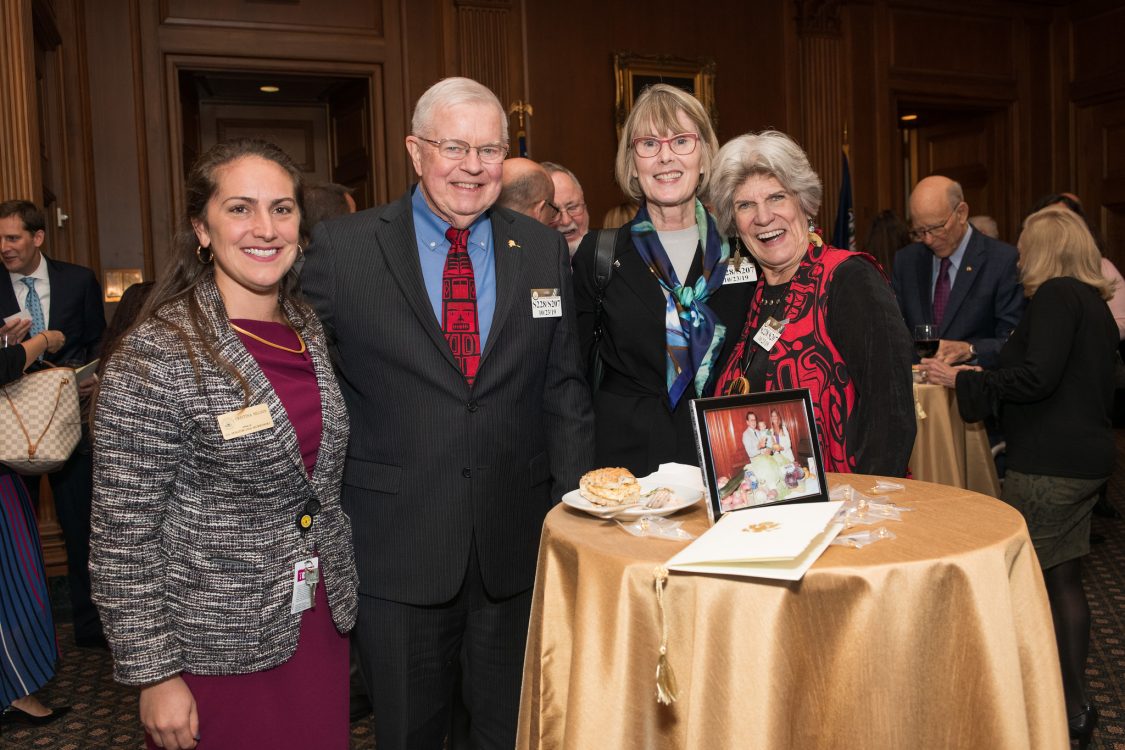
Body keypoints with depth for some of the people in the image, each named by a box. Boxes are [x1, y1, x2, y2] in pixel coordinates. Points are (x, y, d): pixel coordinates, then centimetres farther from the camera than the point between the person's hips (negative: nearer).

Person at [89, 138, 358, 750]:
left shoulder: (308, 331, 2)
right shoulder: (156, 354, -18)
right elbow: (123, 536, -15)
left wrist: (341, 590, 14)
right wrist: (156, 675, -13)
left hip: (319, 619, 6)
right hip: (218, 648, -6)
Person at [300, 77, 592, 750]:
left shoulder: (545, 251, 4)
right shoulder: (343, 248, -4)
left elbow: (564, 388, 7)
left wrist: (576, 499, 1)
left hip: (517, 541, 2)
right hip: (397, 542, -1)